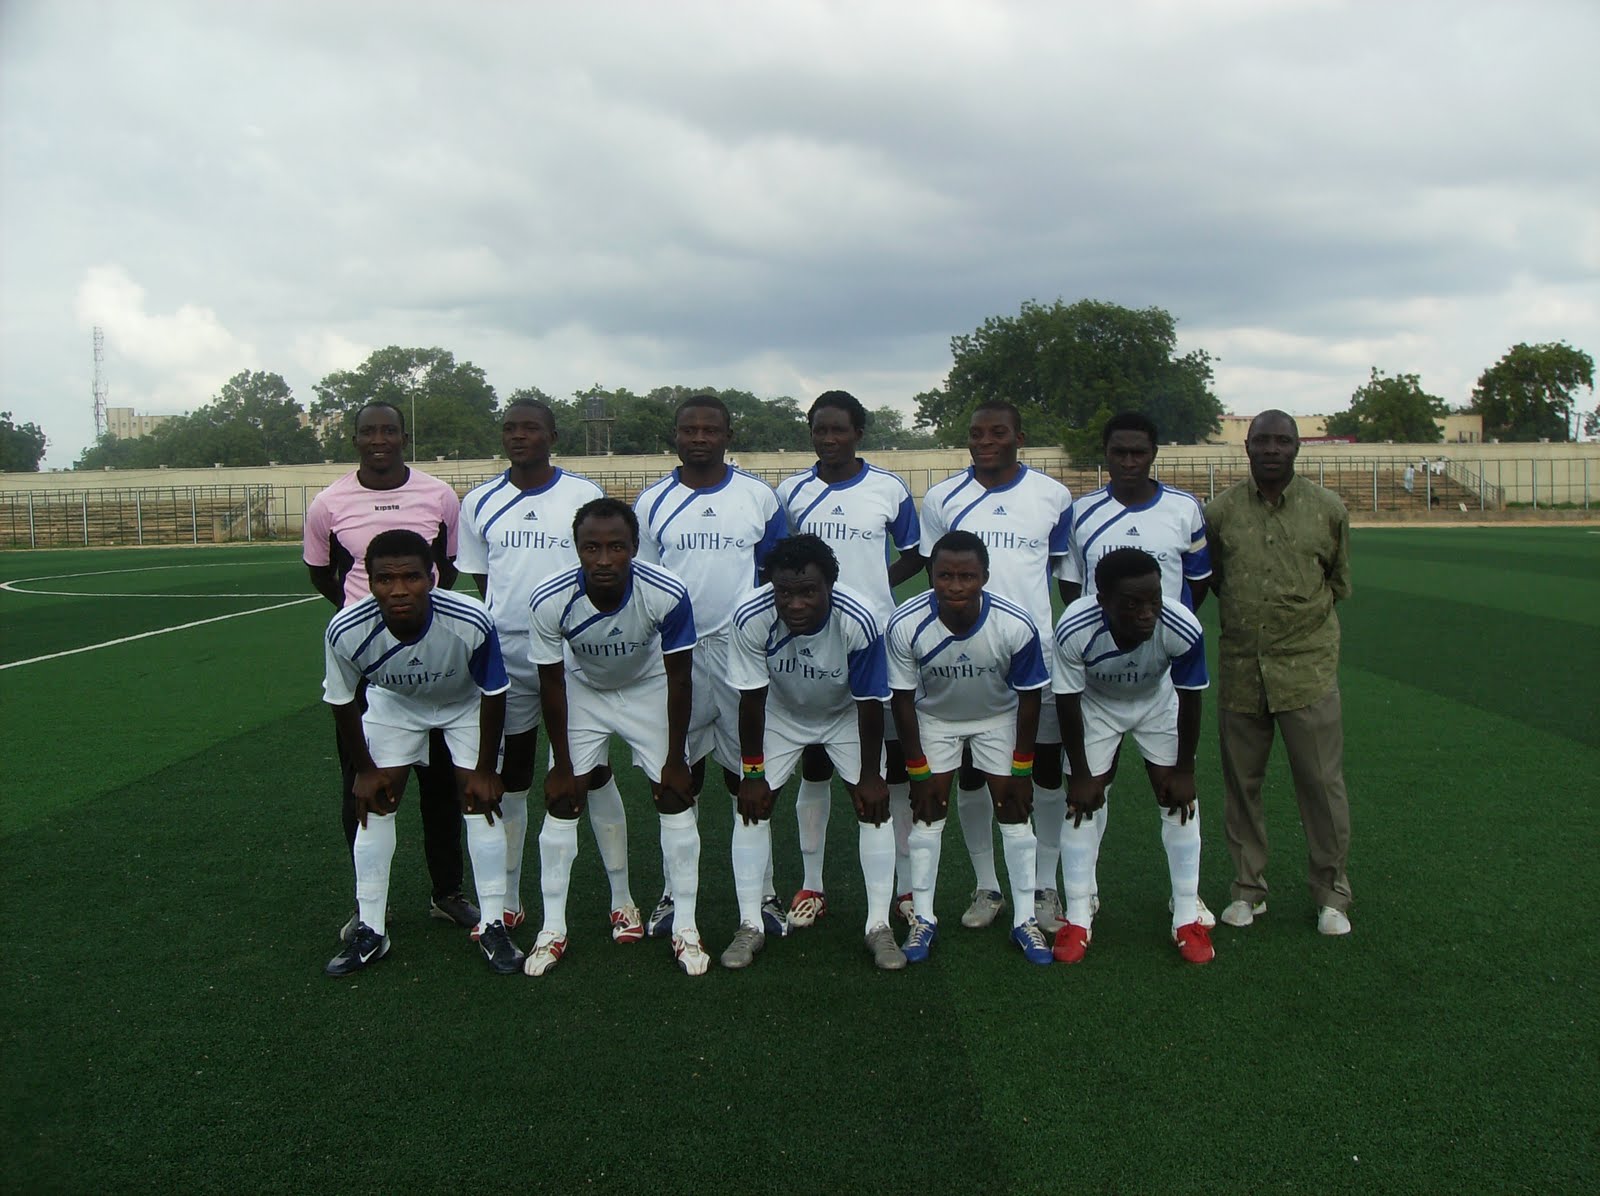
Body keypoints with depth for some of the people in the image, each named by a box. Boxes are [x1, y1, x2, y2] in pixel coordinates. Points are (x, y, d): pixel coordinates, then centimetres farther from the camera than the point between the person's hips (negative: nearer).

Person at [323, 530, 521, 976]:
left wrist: (485, 769, -12)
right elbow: (341, 701, -14)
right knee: (375, 803, -2)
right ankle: (371, 931, 13)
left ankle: (493, 927, 8)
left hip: (465, 703, -1)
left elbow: (493, 694, -20)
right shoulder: (347, 632, -36)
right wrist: (364, 769, -4)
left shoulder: (471, 622, -40)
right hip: (393, 704, 1)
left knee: (479, 799, -5)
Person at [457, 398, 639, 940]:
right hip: (505, 657, 3)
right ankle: (508, 902, 25)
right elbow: (479, 580, 13)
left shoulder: (585, 495, -2)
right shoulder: (480, 503, 5)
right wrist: (494, 634, 6)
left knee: (593, 772, 5)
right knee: (508, 778, 11)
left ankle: (622, 899, 15)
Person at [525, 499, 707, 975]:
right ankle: (553, 928, 10)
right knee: (562, 799, -3)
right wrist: (562, 765, -8)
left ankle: (686, 927, 8)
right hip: (582, 690, 1)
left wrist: (675, 759, -11)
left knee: (675, 796, -5)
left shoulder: (668, 595, -34)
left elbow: (678, 679, -19)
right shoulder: (550, 602, -32)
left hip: (650, 689, 0)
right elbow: (551, 685, -16)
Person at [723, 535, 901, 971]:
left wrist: (870, 775, -13)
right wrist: (753, 774, -13)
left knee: (874, 804, -7)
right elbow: (751, 700, -21)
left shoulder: (858, 621, -36)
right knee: (752, 805, -6)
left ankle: (879, 926, 5)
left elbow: (869, 703, -22)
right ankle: (750, 926, 6)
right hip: (780, 714, 1)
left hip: (846, 716, -1)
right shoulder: (751, 618, -35)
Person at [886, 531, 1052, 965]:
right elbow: (903, 699, -18)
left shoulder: (1016, 626, -33)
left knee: (1015, 811, 0)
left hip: (999, 718, 0)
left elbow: (1029, 697, -16)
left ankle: (1025, 920, 12)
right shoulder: (905, 624, -33)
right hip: (934, 718, 0)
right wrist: (918, 770, -12)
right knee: (928, 811, -1)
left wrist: (1021, 769, -10)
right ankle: (923, 919, 11)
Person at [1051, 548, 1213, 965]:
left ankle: (1187, 919, 11)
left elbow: (1189, 699, -19)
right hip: (1096, 704, -1)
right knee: (1083, 800, -4)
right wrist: (1080, 773, -14)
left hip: (1158, 703, 1)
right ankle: (1078, 919, 9)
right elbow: (1067, 701, -23)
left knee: (1179, 797, -3)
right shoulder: (1074, 629, -39)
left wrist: (1184, 769, -9)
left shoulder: (1182, 629, -37)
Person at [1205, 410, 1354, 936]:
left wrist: (1304, 614, 10)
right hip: (1239, 668, 1)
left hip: (1307, 668, -1)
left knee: (1321, 783, 2)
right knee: (1241, 782, 9)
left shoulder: (1327, 509, 2)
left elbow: (1339, 581, 16)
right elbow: (1203, 580, 15)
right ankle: (1248, 889, 24)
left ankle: (1332, 895, 18)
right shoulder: (1219, 511, 2)